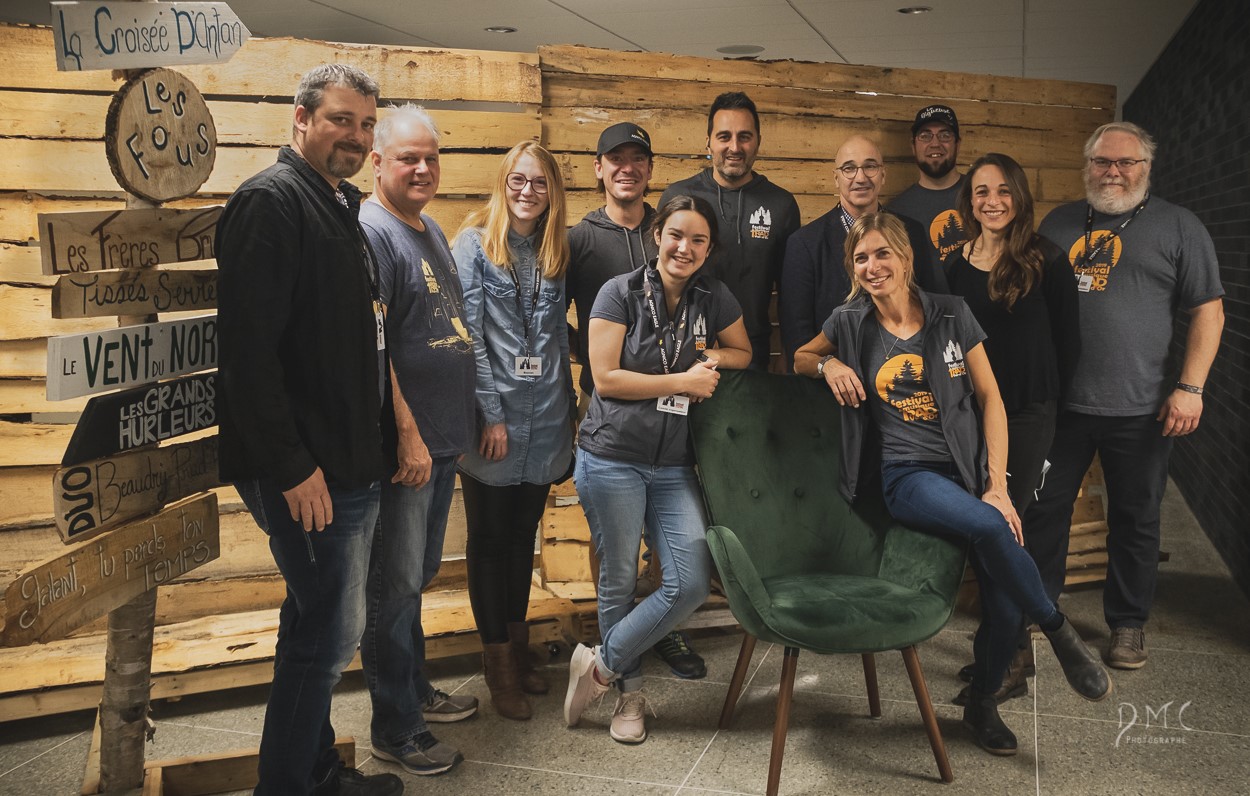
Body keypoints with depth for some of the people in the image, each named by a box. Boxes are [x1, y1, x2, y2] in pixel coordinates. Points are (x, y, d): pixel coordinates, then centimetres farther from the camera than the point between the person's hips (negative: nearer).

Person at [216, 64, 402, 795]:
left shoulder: (339, 206, 17)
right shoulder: (270, 201, -13)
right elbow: (248, 348, -22)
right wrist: (292, 465, -23)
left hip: (348, 460, 10)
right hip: (305, 471, -10)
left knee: (320, 625, 18)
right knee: (331, 632, -2)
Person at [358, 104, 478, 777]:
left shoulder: (432, 230, 14)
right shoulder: (370, 234, -14)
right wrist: (408, 434, -22)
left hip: (443, 438, 9)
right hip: (403, 443, -9)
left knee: (419, 574, 20)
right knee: (395, 584, 2)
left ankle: (416, 689, 36)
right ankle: (395, 728, 14)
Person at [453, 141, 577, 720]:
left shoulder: (556, 253, 10)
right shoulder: (473, 244, -4)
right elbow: (468, 334, -10)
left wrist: (567, 404, 10)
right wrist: (491, 414, -14)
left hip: (544, 418, 5)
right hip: (492, 415, -4)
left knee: (524, 535, 14)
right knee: (490, 538, 6)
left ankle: (518, 646, 28)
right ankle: (499, 664, 16)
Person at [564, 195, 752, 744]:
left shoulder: (715, 299, 6)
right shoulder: (620, 293, -5)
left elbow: (744, 353, 21)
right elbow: (606, 378, -10)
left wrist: (716, 357, -2)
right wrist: (682, 381, -10)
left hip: (675, 465, 4)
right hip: (612, 457, -3)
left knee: (692, 584, -6)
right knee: (619, 580, 7)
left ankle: (600, 665, 13)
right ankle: (630, 693, 27)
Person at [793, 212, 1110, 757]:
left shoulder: (951, 315, 4)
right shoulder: (851, 324, 4)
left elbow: (990, 399, 3)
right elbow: (800, 358, 22)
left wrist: (997, 486, -5)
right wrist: (828, 364, -3)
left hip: (972, 468, 2)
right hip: (910, 476, -2)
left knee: (1006, 602, -12)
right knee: (989, 527, -33)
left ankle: (982, 704, 16)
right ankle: (1059, 632, -9)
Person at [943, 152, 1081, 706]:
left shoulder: (1046, 261, -6)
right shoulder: (956, 265, 7)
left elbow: (1066, 341, -2)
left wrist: (1046, 399, 0)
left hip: (1026, 417, -5)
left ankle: (1007, 665, 9)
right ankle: (1015, 645, 28)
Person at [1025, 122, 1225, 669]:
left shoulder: (1178, 227, 2)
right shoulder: (1060, 223, 11)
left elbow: (1208, 310, -1)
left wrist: (1191, 387, -10)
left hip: (1140, 408, -2)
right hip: (1059, 400, 3)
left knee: (1135, 520, 8)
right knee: (1044, 507, 10)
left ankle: (1128, 623, 24)